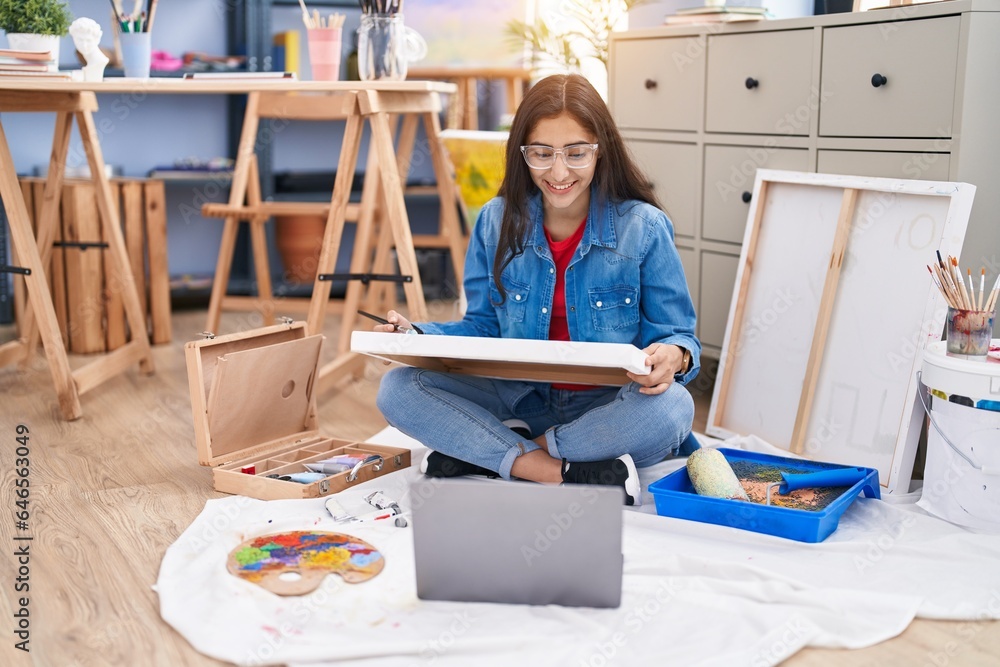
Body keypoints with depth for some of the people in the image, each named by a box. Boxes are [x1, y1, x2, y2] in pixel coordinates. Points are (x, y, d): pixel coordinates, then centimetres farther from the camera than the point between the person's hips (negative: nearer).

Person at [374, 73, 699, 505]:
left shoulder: (644, 227, -7)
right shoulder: (496, 222, 1)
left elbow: (676, 336, -3)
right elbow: (484, 327, 9)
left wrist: (673, 355, -28)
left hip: (610, 409, -2)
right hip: (521, 401, 3)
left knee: (671, 406, -36)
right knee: (397, 389, -18)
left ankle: (480, 454, -21)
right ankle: (571, 474, -27)